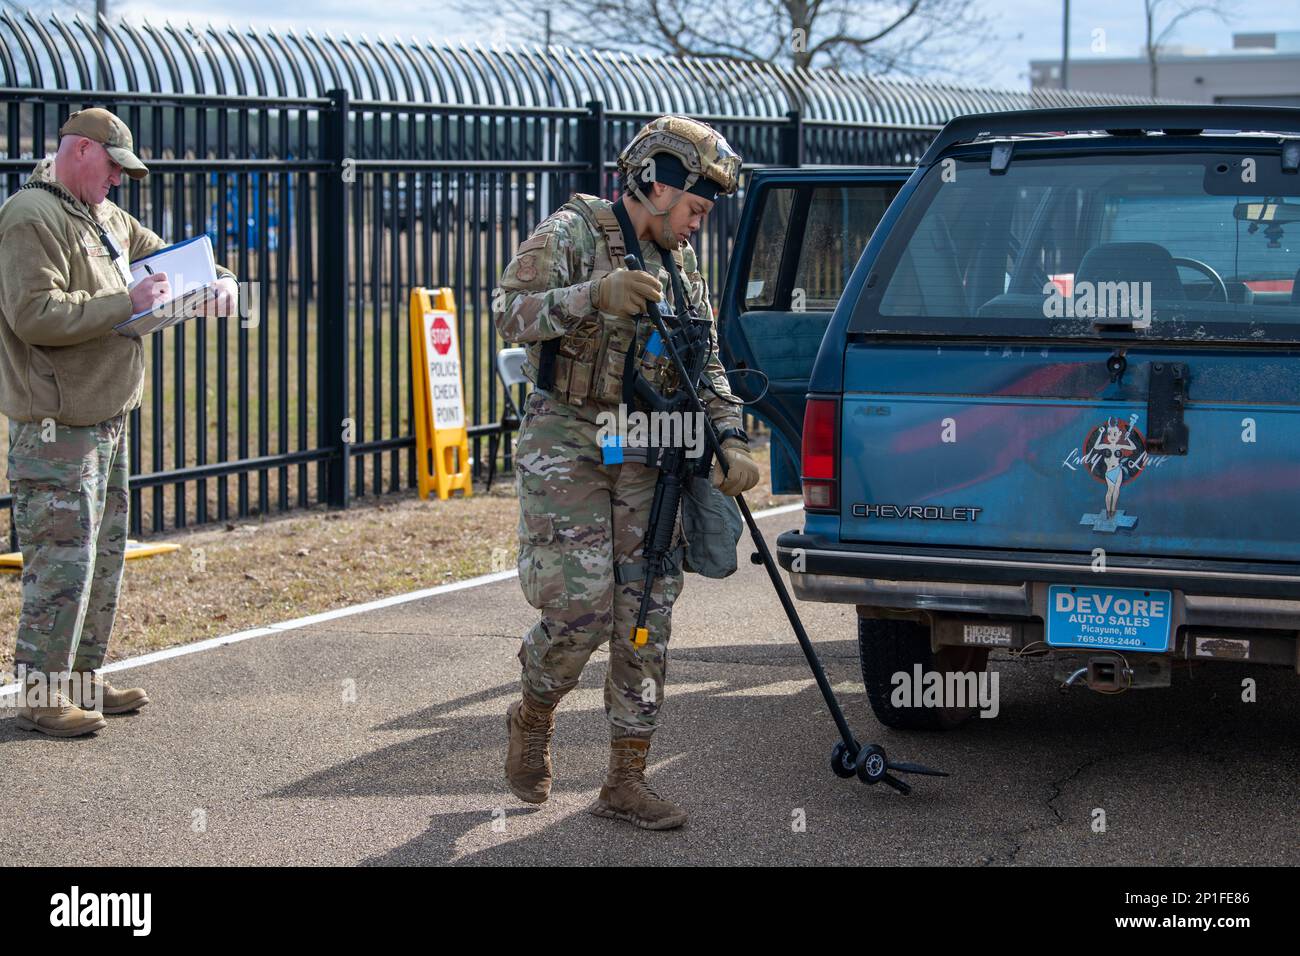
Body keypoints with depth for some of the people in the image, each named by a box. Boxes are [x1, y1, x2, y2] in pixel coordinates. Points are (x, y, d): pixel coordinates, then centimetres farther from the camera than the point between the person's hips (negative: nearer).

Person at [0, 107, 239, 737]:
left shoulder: (104, 218, 16)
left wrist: (218, 280, 9)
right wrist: (127, 304, -22)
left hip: (105, 419, 10)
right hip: (56, 425, -10)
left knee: (104, 555, 15)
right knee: (62, 559, -9)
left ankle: (83, 681, 25)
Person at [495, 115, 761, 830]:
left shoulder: (680, 263, 14)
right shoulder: (573, 231, -7)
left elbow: (708, 365, 16)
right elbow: (512, 311, -20)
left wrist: (730, 439, 0)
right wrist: (596, 295, -36)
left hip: (645, 454, 6)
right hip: (565, 446, -6)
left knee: (646, 617, 3)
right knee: (580, 607, -12)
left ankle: (625, 782, 10)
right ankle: (532, 719, 18)